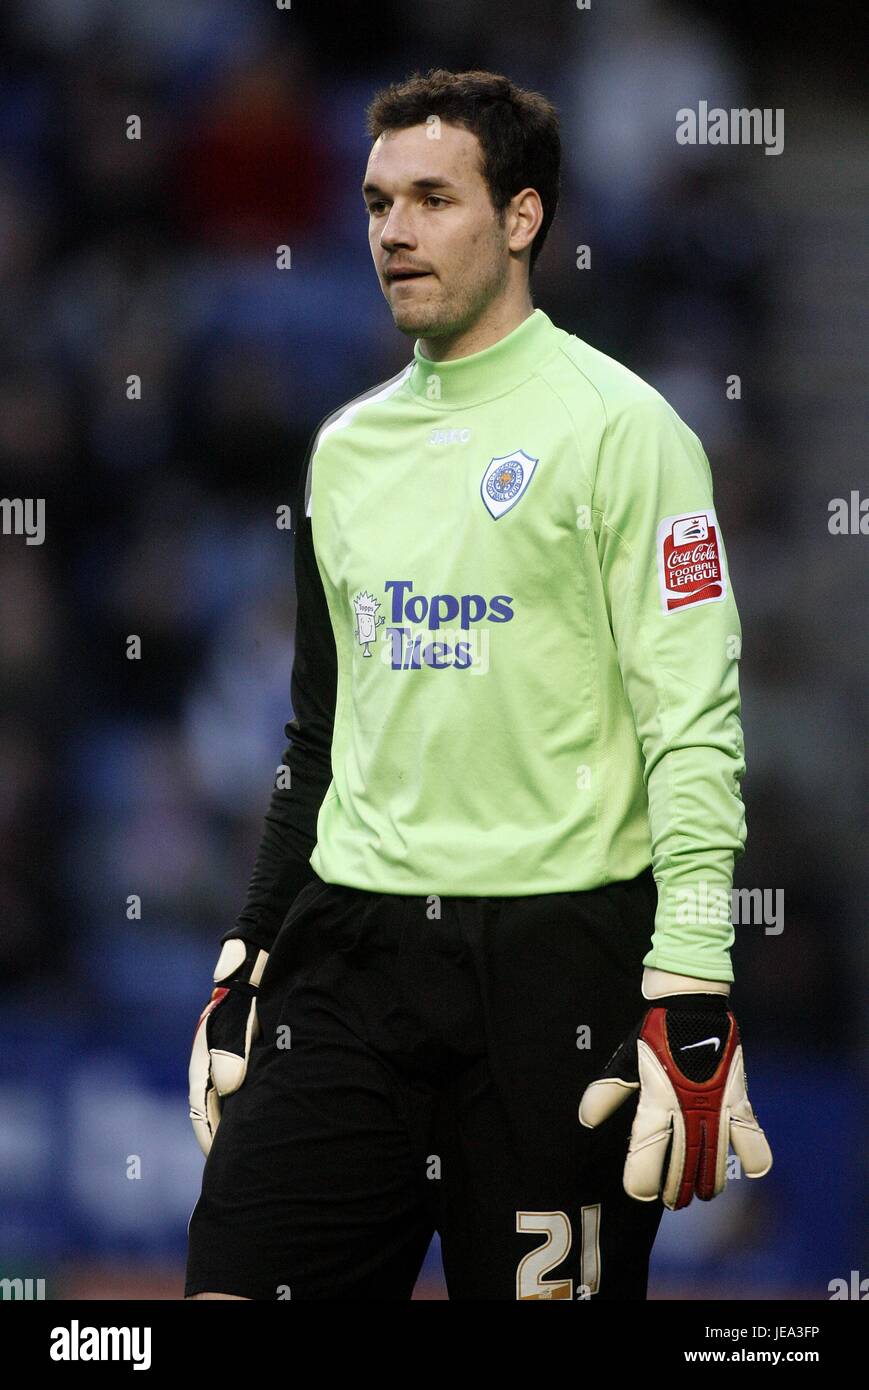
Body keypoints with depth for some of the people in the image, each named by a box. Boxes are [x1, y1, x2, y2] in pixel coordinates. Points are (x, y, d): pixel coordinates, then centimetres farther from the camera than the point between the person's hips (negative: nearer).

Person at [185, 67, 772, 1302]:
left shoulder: (617, 427, -5)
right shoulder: (347, 445, 15)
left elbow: (695, 727, -10)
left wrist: (690, 1006, -17)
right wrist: (242, 970, 17)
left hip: (555, 955, -5)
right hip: (350, 953, 6)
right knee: (235, 1286, -5)